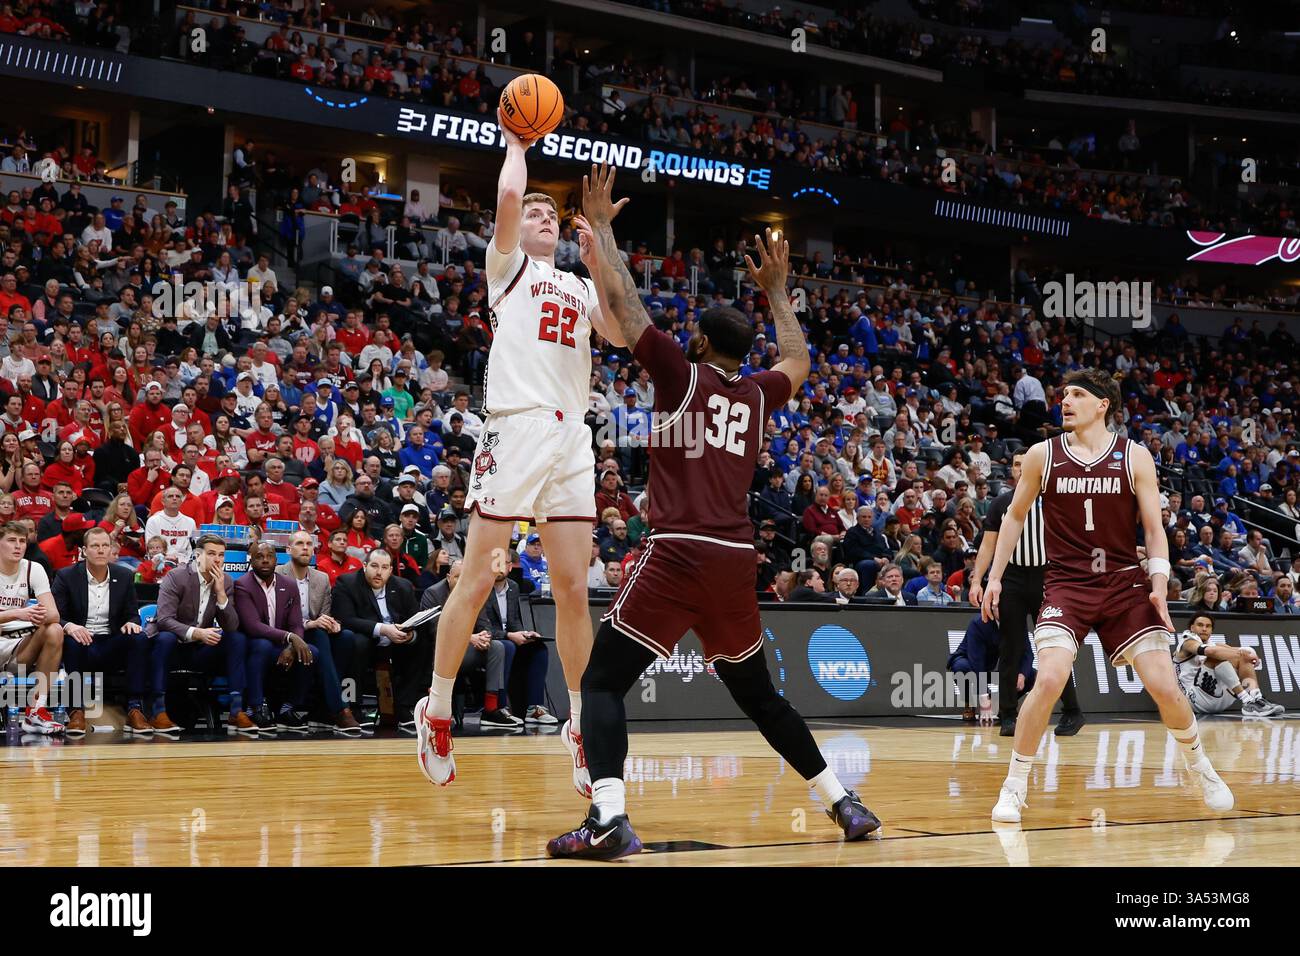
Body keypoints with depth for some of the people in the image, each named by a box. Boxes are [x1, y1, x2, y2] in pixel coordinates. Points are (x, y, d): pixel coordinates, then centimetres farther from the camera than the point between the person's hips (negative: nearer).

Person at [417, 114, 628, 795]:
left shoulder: (580, 286, 24)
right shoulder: (508, 264, 10)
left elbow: (624, 333, 6)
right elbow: (508, 195, -7)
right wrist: (515, 141, 8)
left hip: (572, 438, 5)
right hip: (516, 428, -5)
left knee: (573, 590, 3)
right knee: (479, 578, -3)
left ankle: (579, 727, 10)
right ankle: (437, 712, 8)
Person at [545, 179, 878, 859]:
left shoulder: (681, 374, 1)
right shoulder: (757, 395, 14)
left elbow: (621, 301, 3)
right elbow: (798, 362, 37)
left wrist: (600, 226, 14)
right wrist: (776, 291, 44)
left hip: (677, 554, -5)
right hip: (736, 560, 6)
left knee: (602, 682, -2)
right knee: (757, 694, 22)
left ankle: (608, 819, -22)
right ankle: (845, 804, 23)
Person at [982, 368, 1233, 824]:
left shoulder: (1134, 456, 0)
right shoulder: (1043, 455, 2)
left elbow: (1154, 527, 2)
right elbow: (1015, 516, 14)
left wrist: (1159, 585, -11)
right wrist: (995, 576, 11)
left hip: (1125, 585, 1)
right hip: (1066, 585, 0)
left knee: (1165, 686, -5)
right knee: (1049, 679, -22)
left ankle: (1200, 766, 24)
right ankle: (1014, 786, -6)